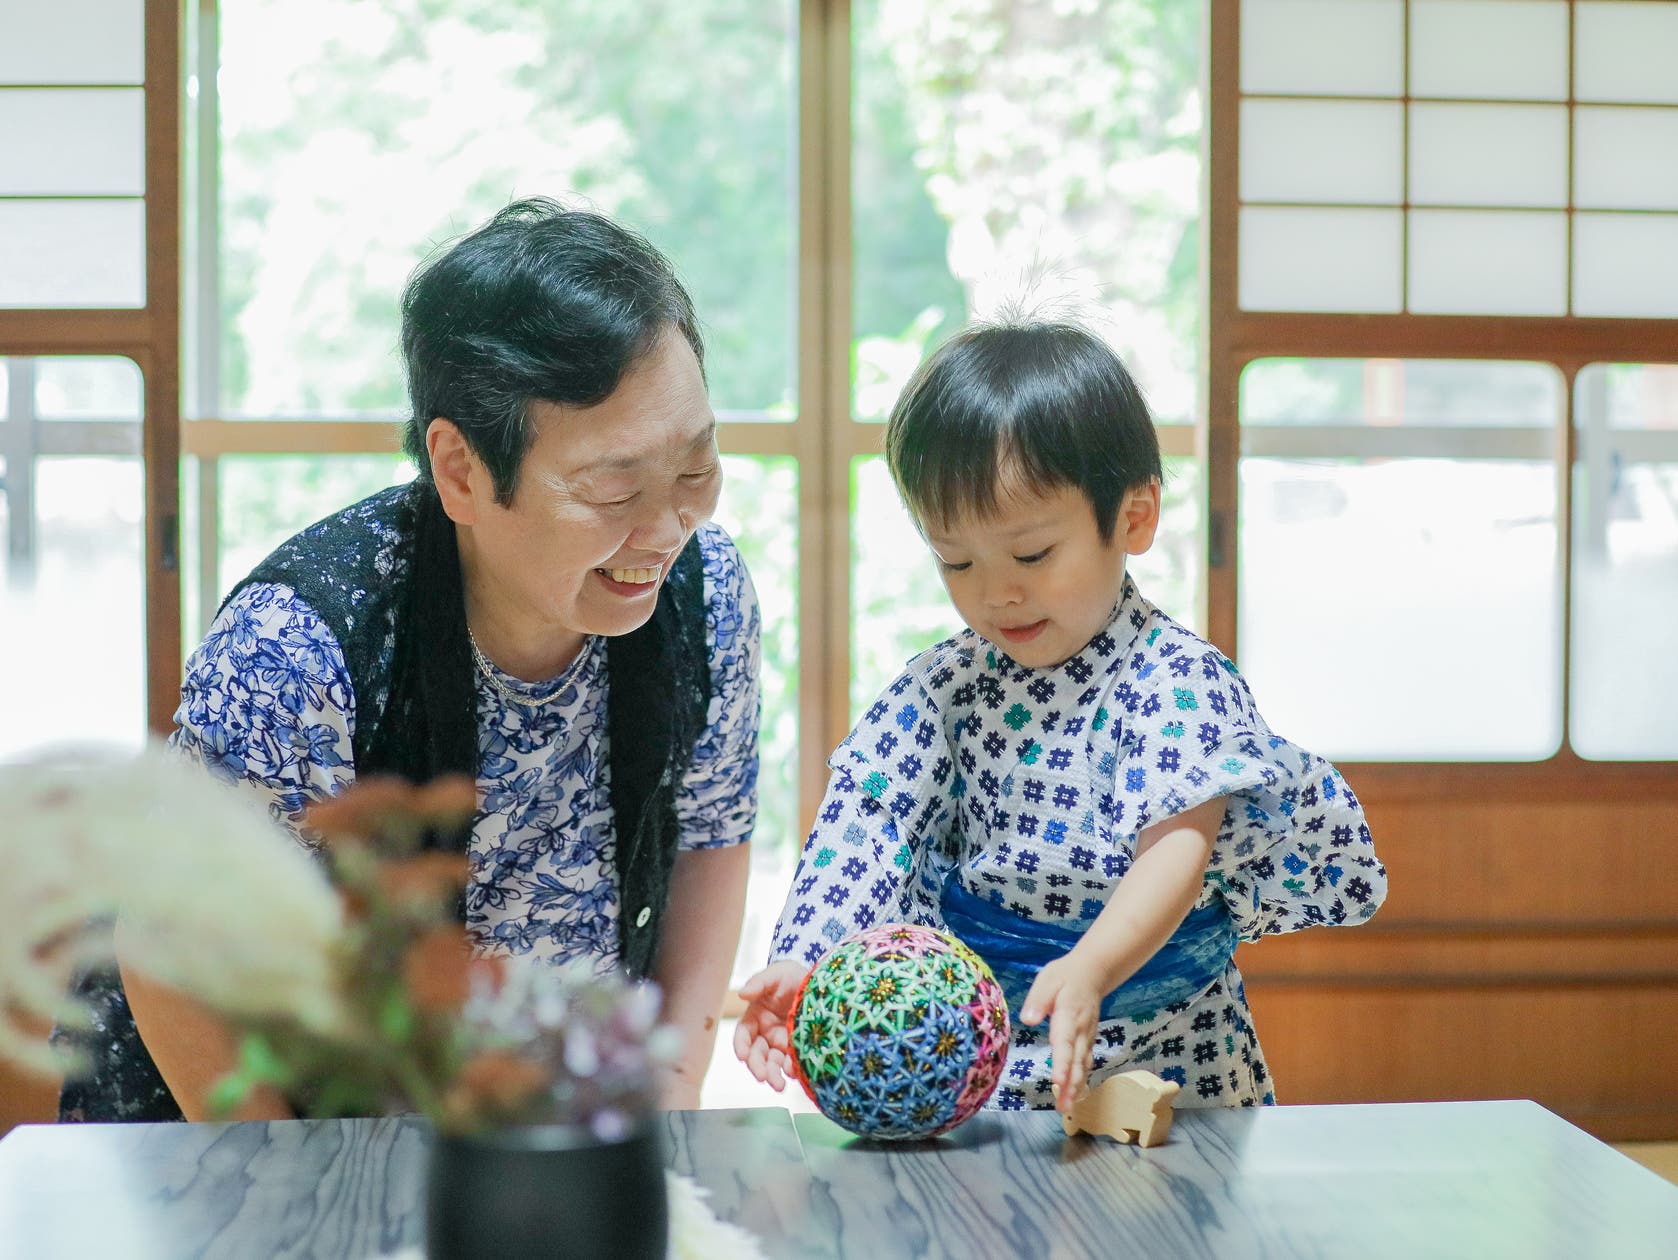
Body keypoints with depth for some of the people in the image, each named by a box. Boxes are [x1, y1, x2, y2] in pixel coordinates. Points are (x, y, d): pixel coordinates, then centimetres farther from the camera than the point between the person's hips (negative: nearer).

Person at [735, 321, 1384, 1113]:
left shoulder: (1180, 681, -10)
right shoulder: (943, 687, 4)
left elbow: (1176, 851, -22)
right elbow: (869, 830, -4)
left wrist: (1087, 972, -41)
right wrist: (806, 966, -23)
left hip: (1159, 1055, -3)